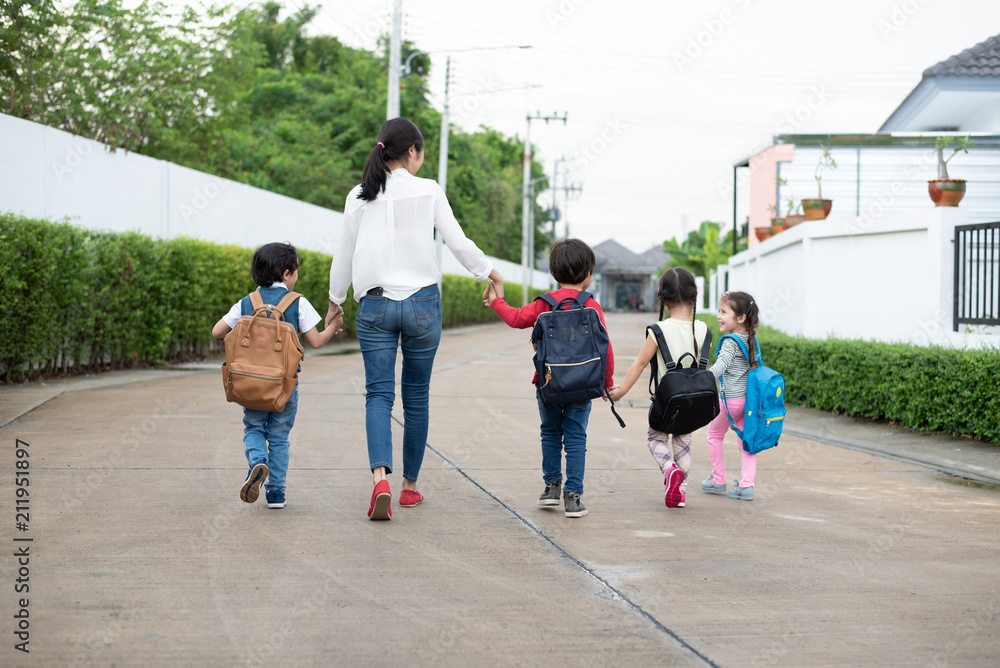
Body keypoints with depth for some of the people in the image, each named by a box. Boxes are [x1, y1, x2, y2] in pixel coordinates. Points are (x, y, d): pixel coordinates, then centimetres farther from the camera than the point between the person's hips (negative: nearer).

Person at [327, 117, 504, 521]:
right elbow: (459, 243, -1)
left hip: (375, 305, 1)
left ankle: (380, 477, -23)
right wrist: (489, 272, 16)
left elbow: (345, 256, 8)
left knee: (379, 394, 0)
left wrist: (335, 301, 23)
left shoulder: (359, 196, 2)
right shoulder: (428, 191, -3)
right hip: (422, 302, -1)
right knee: (416, 396, 11)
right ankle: (410, 485, 20)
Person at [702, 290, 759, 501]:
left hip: (730, 399, -7)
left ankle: (718, 481, 20)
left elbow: (719, 367, -28)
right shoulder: (751, 339, 5)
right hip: (748, 397, 7)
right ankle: (747, 485, 2)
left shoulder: (730, 342, -17)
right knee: (745, 440, 9)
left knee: (714, 436, 14)